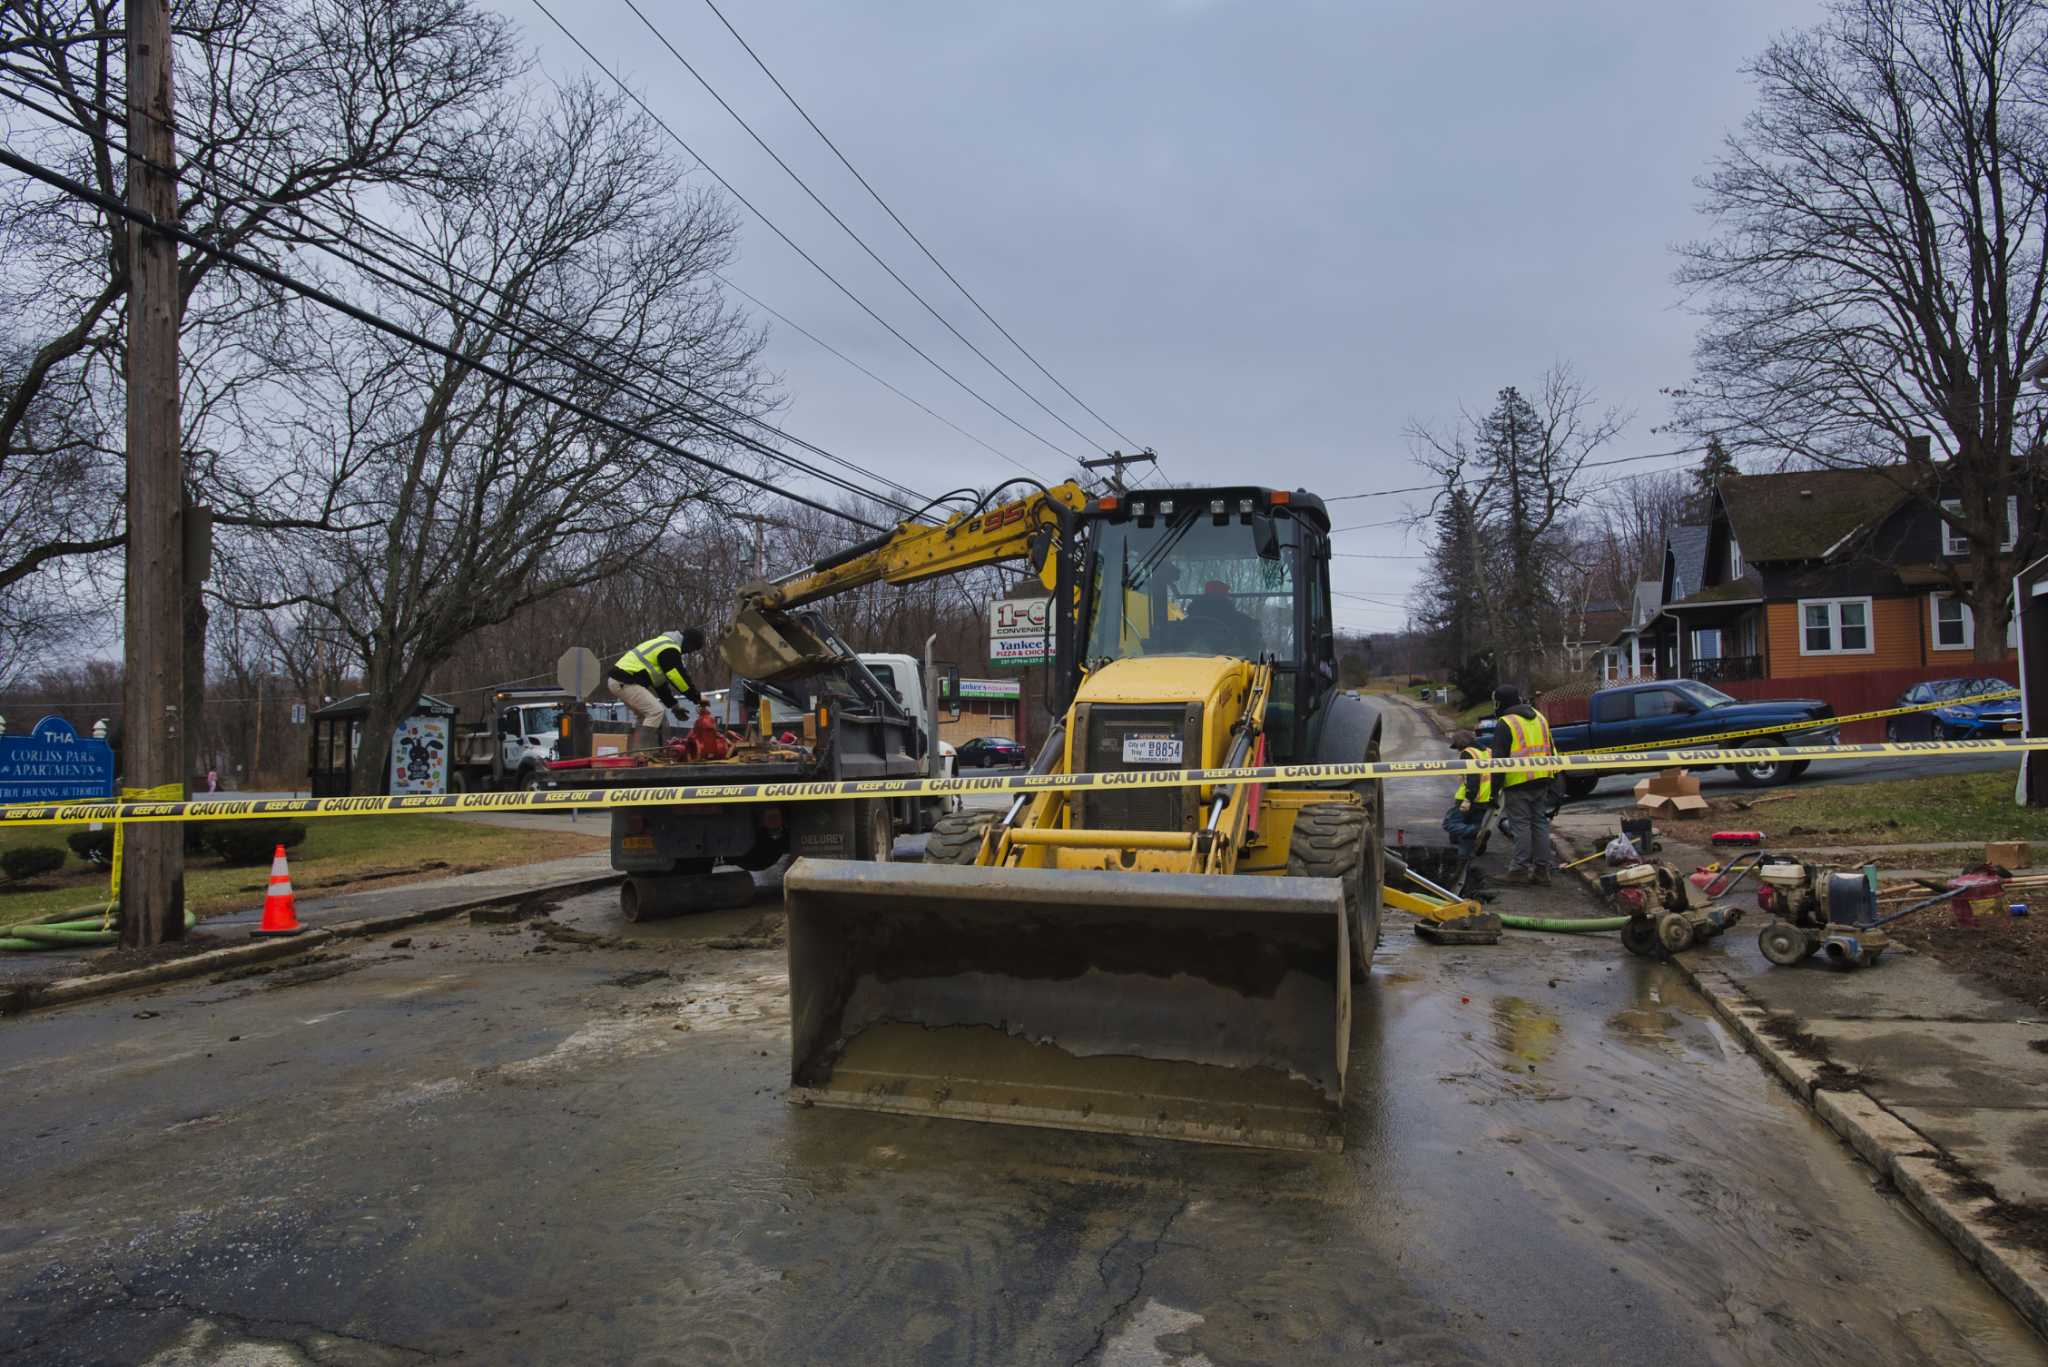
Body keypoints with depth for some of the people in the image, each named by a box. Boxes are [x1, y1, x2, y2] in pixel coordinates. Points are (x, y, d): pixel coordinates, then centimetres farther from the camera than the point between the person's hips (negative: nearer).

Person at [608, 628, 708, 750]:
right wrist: (697, 697, -2)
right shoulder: (670, 649, -10)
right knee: (656, 711, -11)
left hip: (615, 679, 11)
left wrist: (672, 704, 25)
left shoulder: (663, 645, 23)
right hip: (623, 682, -11)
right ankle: (641, 753, -14)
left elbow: (660, 682, 27)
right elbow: (679, 677, -12)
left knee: (646, 715, 18)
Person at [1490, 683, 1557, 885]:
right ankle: (1542, 869, 13)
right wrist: (1549, 778, 24)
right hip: (1541, 781, 7)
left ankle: (1521, 868, 1)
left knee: (1521, 825, -2)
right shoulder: (1539, 718, 15)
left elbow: (1499, 758, -12)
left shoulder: (1504, 724, -10)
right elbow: (1551, 750, 19)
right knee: (1540, 823, 10)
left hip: (1518, 783, -7)